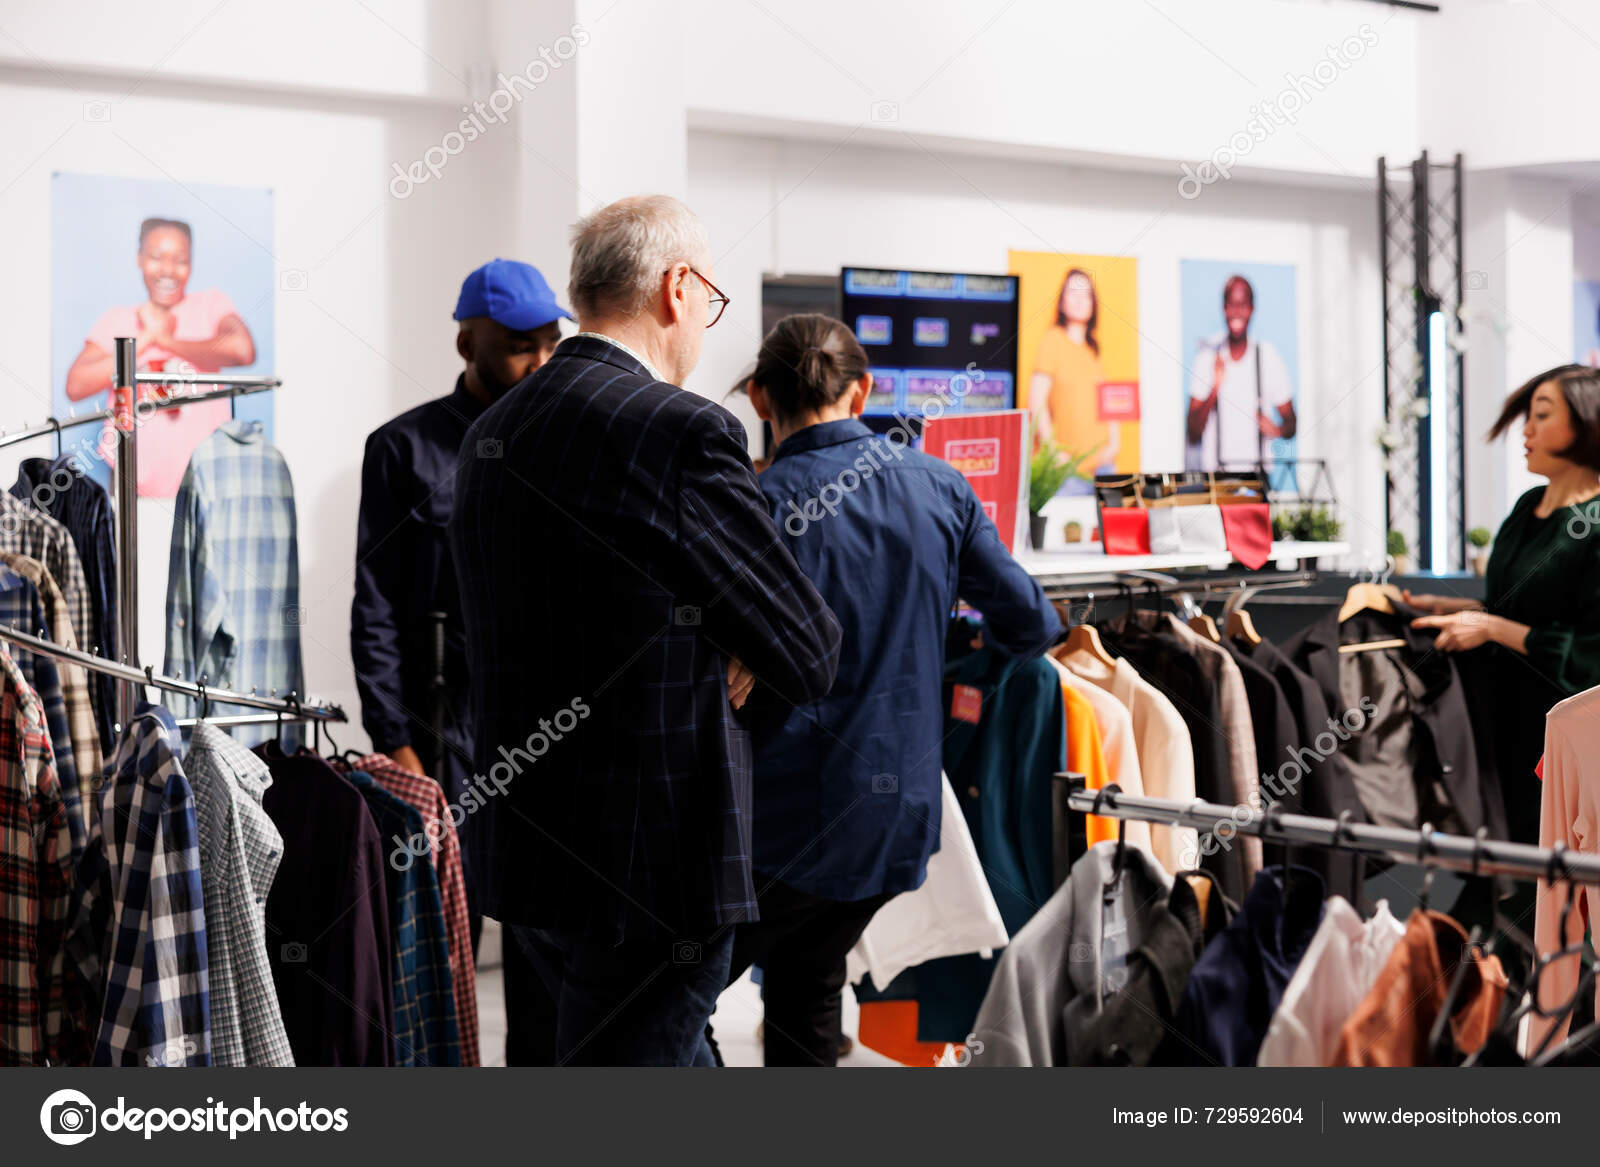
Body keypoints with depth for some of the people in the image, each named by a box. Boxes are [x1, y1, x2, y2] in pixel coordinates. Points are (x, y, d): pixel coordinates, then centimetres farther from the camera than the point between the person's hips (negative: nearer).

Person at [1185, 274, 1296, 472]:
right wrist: (1214, 389, -14)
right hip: (1213, 469, 0)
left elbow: (1291, 422, 10)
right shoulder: (1207, 357, 3)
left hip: (1257, 468, 1)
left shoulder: (1269, 357, 4)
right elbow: (1193, 433, -2)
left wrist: (1278, 430, -11)